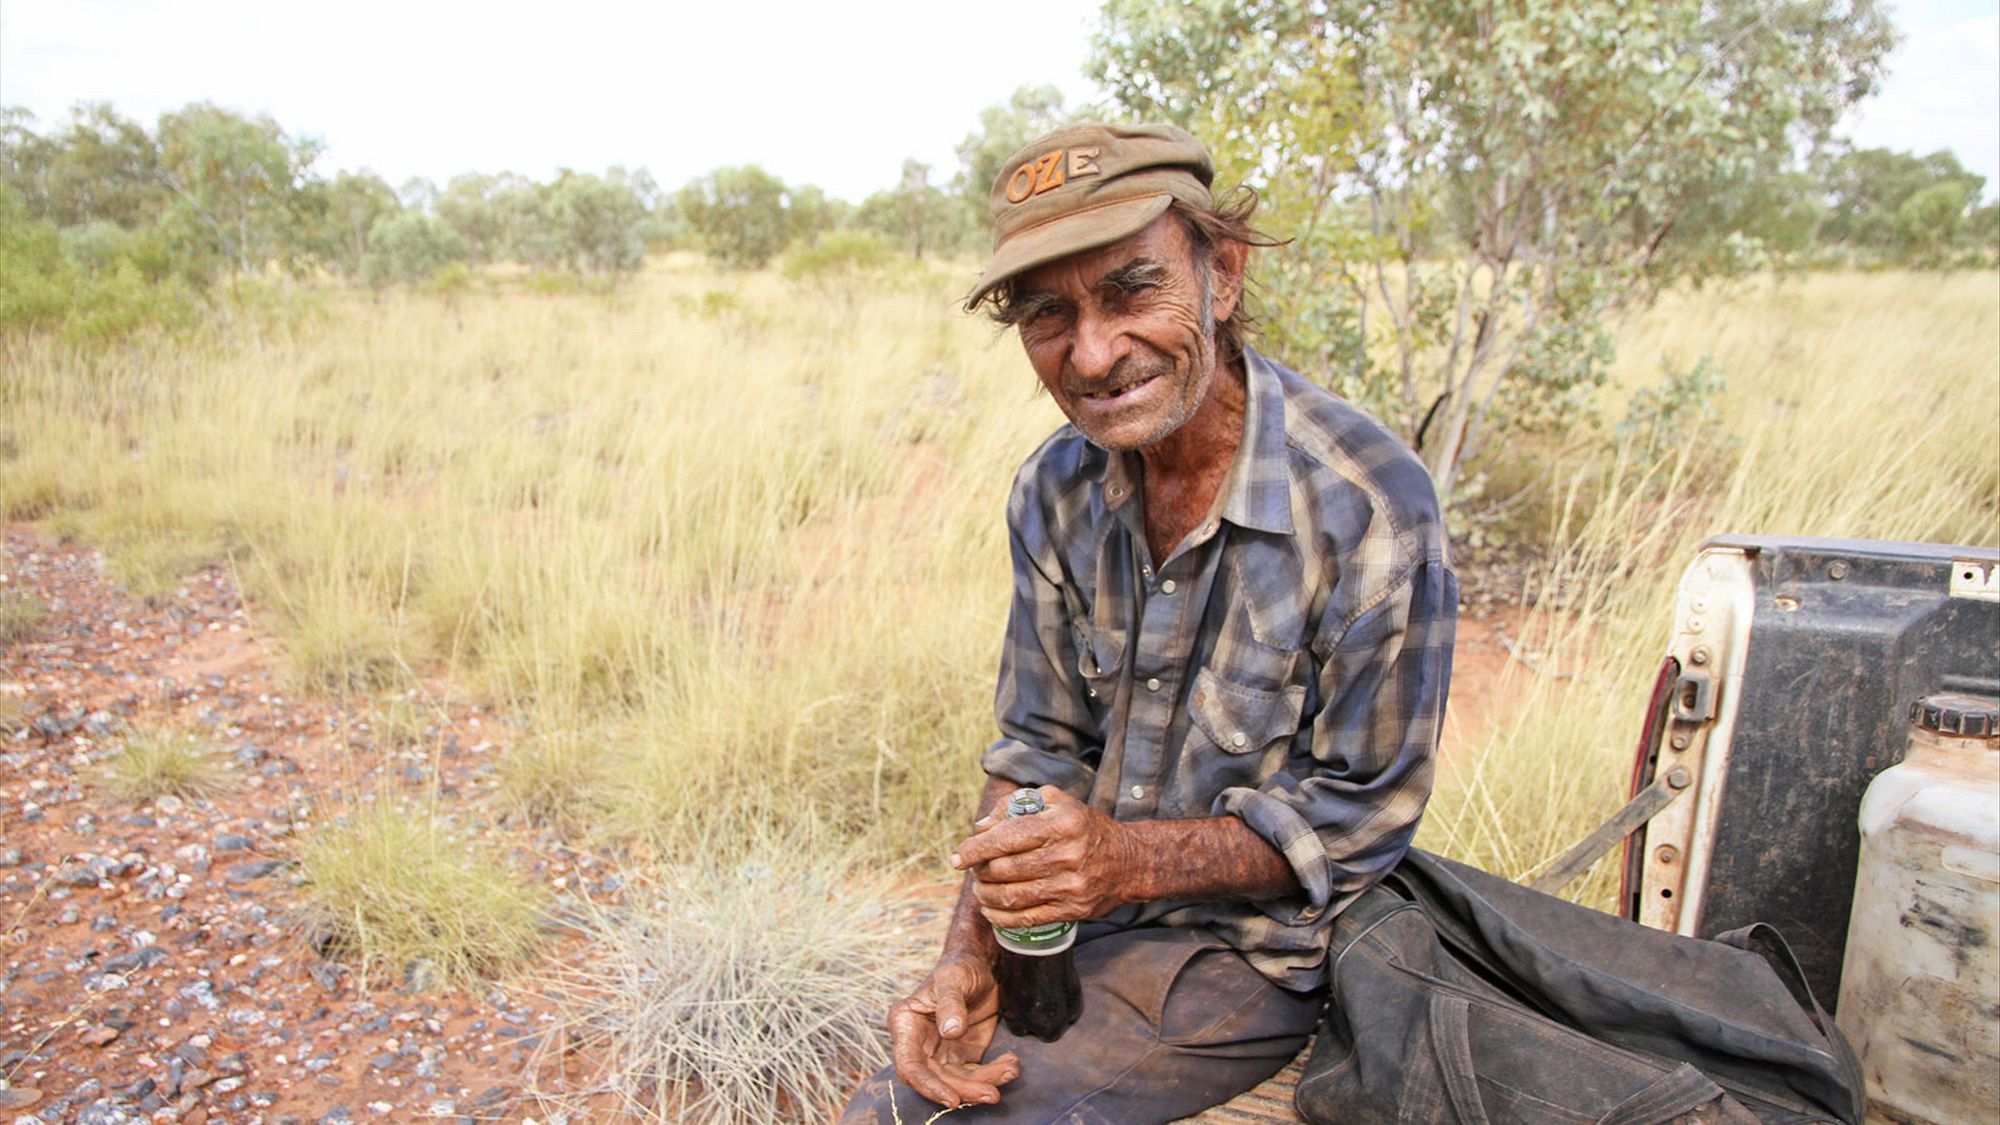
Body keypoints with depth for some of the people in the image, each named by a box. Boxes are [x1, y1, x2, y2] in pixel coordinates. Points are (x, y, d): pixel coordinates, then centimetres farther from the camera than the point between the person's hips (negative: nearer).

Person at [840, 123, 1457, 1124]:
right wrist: (970, 952, -12)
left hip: (1244, 951, -5)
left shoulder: (1368, 505, -22)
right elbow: (1038, 749, 1)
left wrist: (1130, 858, -27)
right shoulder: (1055, 489, -5)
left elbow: (1359, 811, -15)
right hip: (1072, 924, 5)